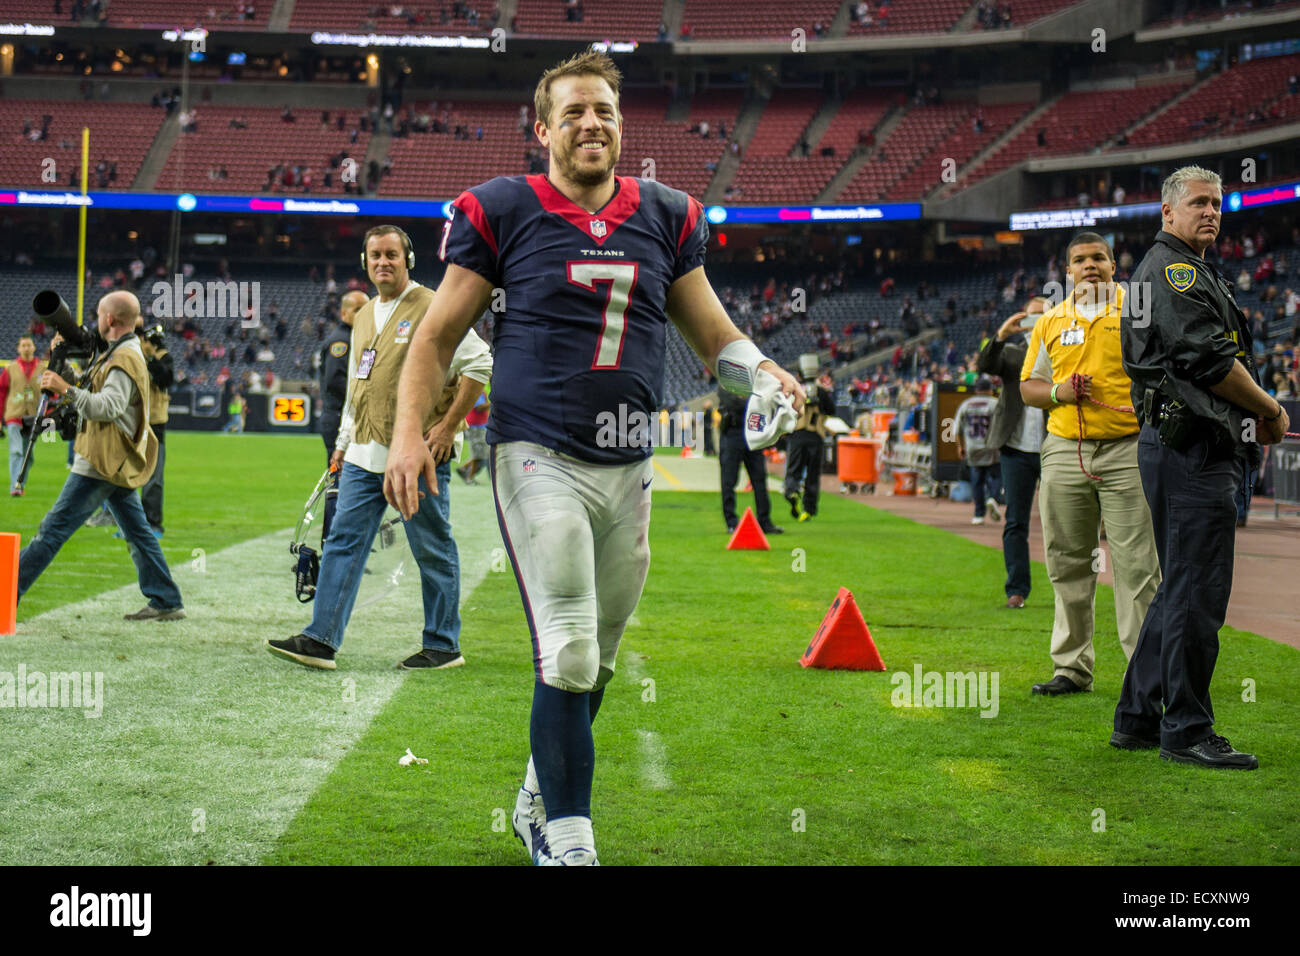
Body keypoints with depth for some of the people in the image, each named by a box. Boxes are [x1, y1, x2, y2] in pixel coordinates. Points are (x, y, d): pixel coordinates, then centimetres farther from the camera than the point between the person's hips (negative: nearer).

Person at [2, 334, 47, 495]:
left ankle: (21, 483, 22)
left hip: (34, 417, 2)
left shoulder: (43, 369, 5)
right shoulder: (10, 369, 5)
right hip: (14, 416, -2)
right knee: (16, 452, -13)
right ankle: (15, 486, -19)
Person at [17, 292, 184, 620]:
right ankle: (166, 602, 10)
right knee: (137, 532, 10)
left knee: (54, 527, -8)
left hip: (103, 463, -10)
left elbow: (107, 406, -28)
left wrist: (67, 390, -34)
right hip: (116, 464, 10)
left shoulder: (124, 360, -16)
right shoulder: (121, 353, 17)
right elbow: (93, 392, 24)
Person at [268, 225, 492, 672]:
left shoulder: (432, 308, -5)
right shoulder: (363, 317, 18)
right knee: (343, 541, 2)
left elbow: (479, 363, -11)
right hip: (365, 455, 7)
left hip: (418, 454, -7)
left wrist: (448, 425, -13)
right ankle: (321, 639, 2)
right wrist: (343, 443, 22)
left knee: (433, 550, 1)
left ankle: (443, 645, 10)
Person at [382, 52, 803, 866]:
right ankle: (568, 841, -7)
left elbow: (711, 331, 16)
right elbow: (439, 334, 2)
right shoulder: (502, 212, -2)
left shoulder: (665, 219, 8)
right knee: (568, 657, -14)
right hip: (539, 457, -5)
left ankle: (540, 801, 36)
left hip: (627, 468, 5)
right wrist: (409, 430, -11)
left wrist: (766, 374, -6)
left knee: (595, 658, 15)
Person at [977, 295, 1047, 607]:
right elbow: (984, 365, -8)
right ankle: (1017, 589, 5)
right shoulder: (1012, 353, 10)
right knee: (1015, 523, 1)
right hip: (1017, 449, 1)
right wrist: (1001, 335, -25)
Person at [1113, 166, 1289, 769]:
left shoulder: (1192, 272, 25)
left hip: (1190, 446, 11)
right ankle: (1186, 730, -3)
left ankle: (1138, 719, 20)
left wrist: (1253, 418, 10)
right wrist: (1270, 411, -6)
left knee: (1180, 589, 15)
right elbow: (1210, 359, -18)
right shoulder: (1172, 268, -9)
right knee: (1198, 592, -8)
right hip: (1192, 448, -11)